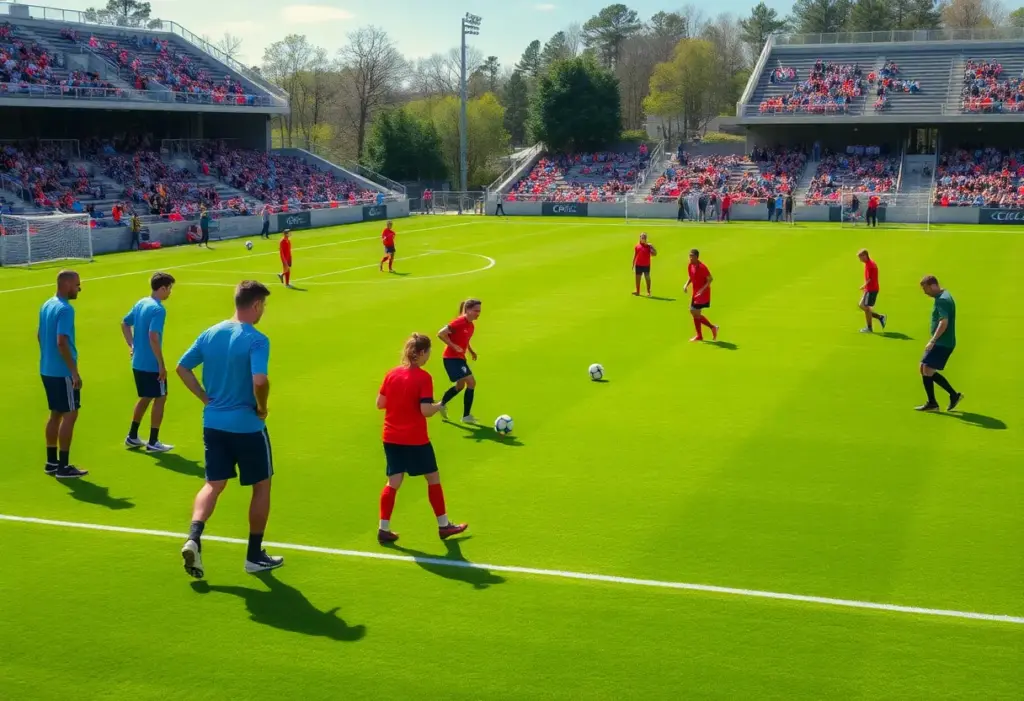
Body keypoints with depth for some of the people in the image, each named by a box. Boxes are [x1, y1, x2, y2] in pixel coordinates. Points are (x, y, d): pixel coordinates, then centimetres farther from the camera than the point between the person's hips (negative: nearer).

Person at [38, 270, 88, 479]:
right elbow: (62, 342, -25)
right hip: (63, 372, -9)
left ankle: (51, 462, 22)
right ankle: (63, 467, -1)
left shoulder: (47, 305, 10)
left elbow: (40, 335, 19)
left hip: (47, 370, 9)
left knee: (56, 414, 16)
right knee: (70, 415, -3)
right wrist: (74, 372, -21)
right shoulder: (65, 309, -18)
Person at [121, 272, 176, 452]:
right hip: (152, 365, -9)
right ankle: (153, 442, 7)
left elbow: (124, 324, 19)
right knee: (160, 398, 4)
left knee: (145, 397, 21)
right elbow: (153, 337, -26)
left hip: (138, 362, 9)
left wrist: (132, 345, 16)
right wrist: (162, 365, -22)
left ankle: (132, 437, 27)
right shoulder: (158, 309, -19)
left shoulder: (141, 303, 8)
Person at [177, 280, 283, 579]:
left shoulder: (210, 334, 3)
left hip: (213, 423, 5)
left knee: (214, 484, 14)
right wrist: (262, 408, -11)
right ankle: (255, 556, 18)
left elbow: (182, 368, 8)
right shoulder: (256, 340, -17)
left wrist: (206, 398, 10)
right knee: (261, 486, 12)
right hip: (247, 426, -5)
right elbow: (260, 381, -29)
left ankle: (194, 537, -10)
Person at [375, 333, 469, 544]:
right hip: (415, 440, -5)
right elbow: (426, 410, -20)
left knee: (394, 481, 9)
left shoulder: (391, 374, 1)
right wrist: (439, 405, -1)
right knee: (433, 478, 11)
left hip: (391, 438, 5)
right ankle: (443, 525, 21)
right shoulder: (423, 378, -15)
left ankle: (384, 529, 6)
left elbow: (380, 403, 5)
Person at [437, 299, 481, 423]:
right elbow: (441, 334, -23)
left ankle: (442, 405, 43)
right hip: (451, 358, -10)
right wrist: (454, 346, -23)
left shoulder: (471, 325, 7)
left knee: (460, 386, 22)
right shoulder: (459, 322, -20)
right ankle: (466, 416, -5)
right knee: (471, 382, -13)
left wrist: (471, 351, 11)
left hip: (460, 358, 10)